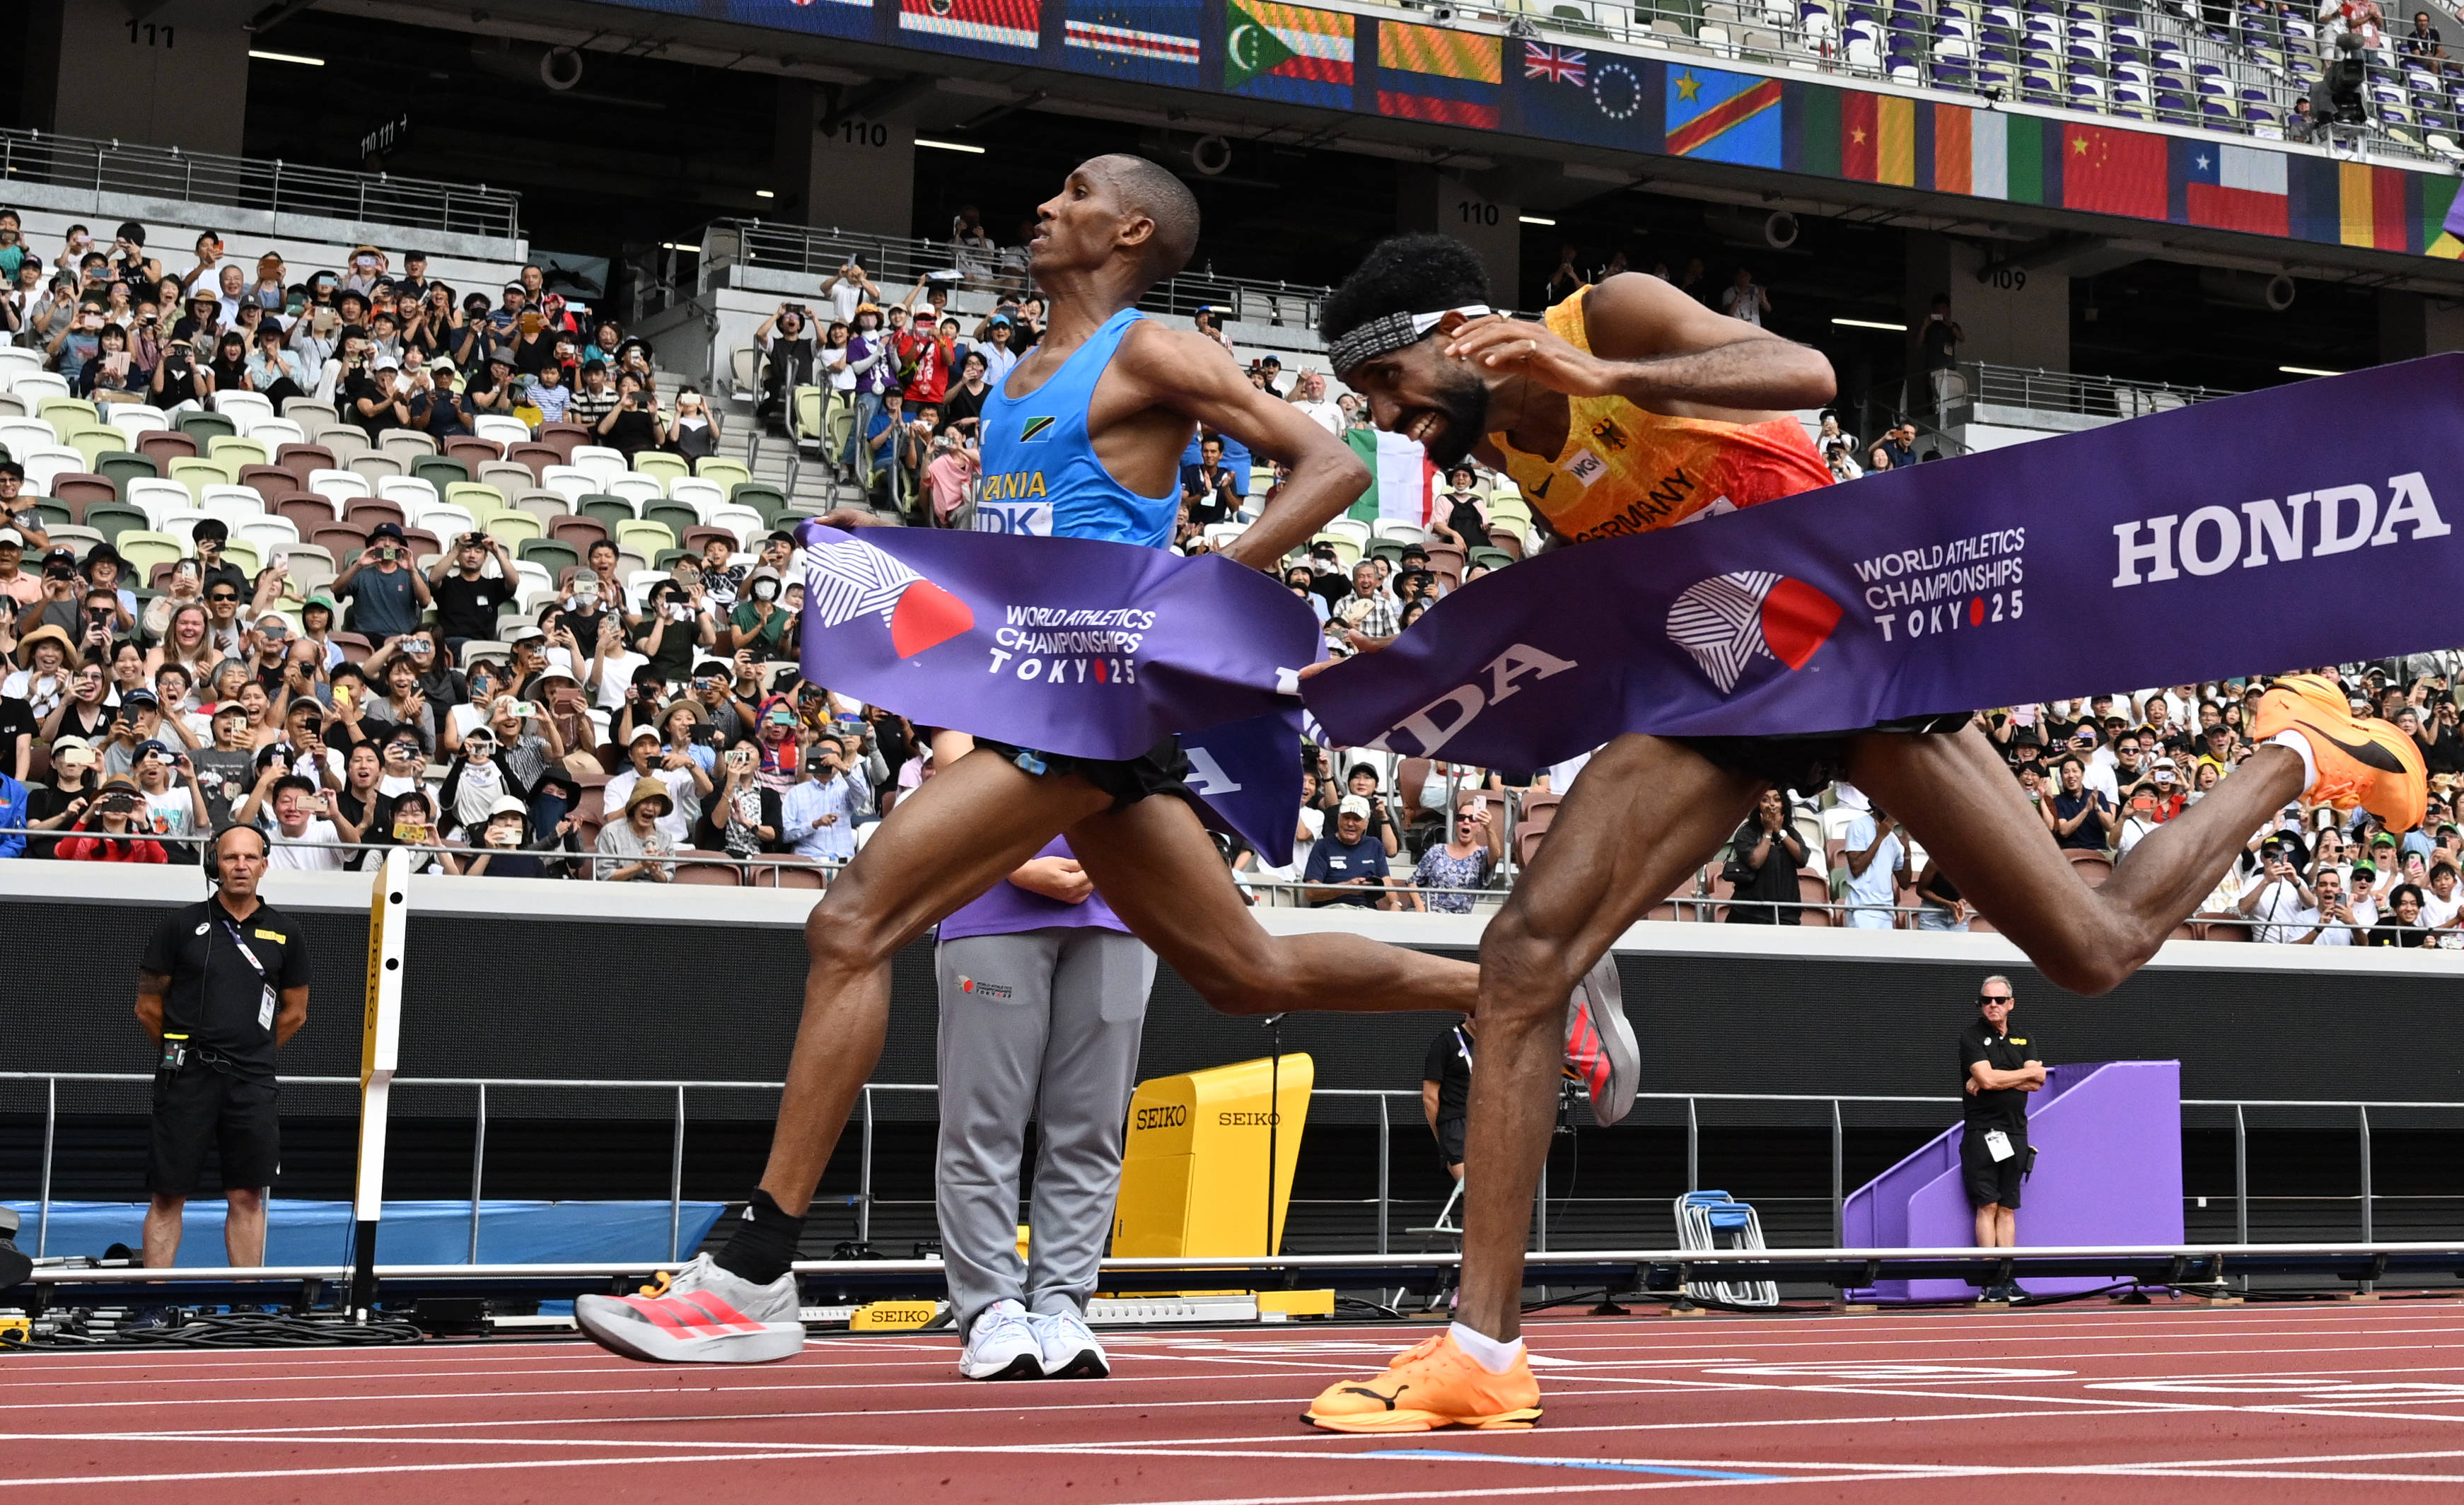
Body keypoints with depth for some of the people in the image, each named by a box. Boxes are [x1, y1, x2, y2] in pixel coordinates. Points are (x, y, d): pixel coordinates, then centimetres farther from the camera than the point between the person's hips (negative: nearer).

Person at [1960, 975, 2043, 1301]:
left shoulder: (2024, 1041, 14)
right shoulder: (1972, 1036, 0)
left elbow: (2037, 1082, -1)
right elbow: (1986, 1078, -15)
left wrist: (1995, 1081, -12)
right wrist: (2027, 1073, -3)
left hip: (2015, 1133, 4)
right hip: (1981, 1131, -4)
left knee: (2008, 1208, 4)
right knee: (1988, 1206, -7)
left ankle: (2008, 1279, 3)